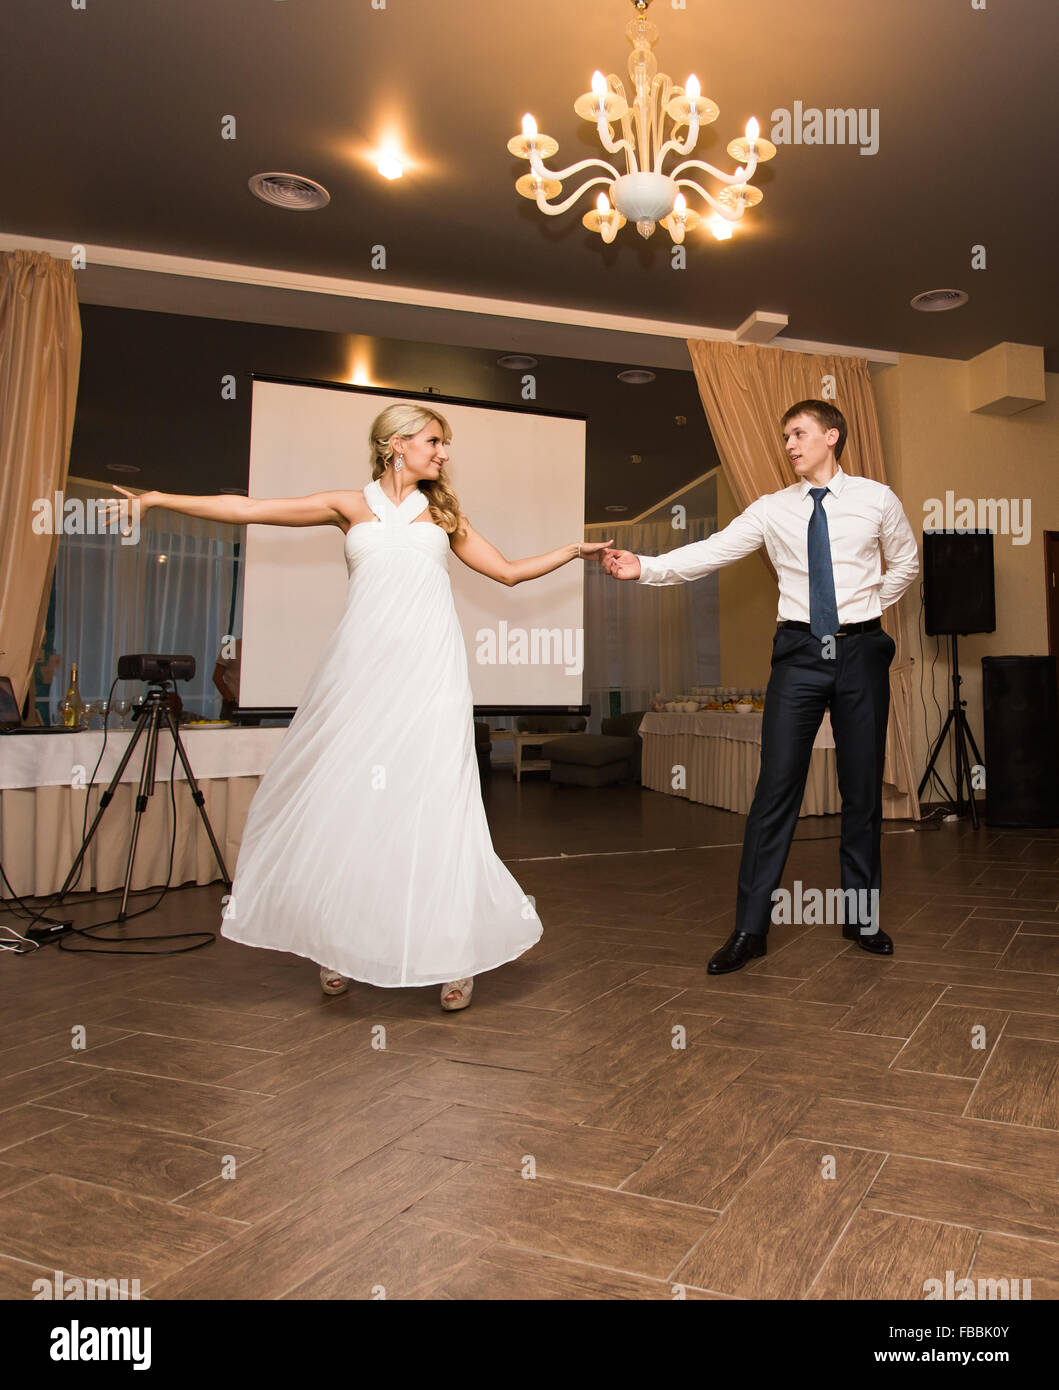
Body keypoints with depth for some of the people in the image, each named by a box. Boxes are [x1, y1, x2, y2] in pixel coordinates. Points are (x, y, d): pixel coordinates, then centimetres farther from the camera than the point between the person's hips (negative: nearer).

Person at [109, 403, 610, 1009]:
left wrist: (574, 550, 17)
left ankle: (454, 955, 4)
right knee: (346, 799, 0)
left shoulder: (442, 513, 22)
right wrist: (159, 499, 11)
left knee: (431, 800, -6)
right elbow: (248, 509, 13)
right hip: (363, 667, 0)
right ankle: (343, 943, 16)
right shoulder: (351, 506, 15)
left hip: (429, 669, 0)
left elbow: (509, 570, 25)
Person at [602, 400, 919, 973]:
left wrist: (869, 606, 11)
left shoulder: (876, 499, 6)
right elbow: (712, 551, -7)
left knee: (862, 788, 8)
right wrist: (644, 566, -21)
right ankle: (750, 928, 2)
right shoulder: (771, 509, 4)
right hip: (800, 652, -1)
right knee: (776, 788, -5)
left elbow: (904, 562, 21)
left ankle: (861, 916, 24)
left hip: (861, 651, 1)